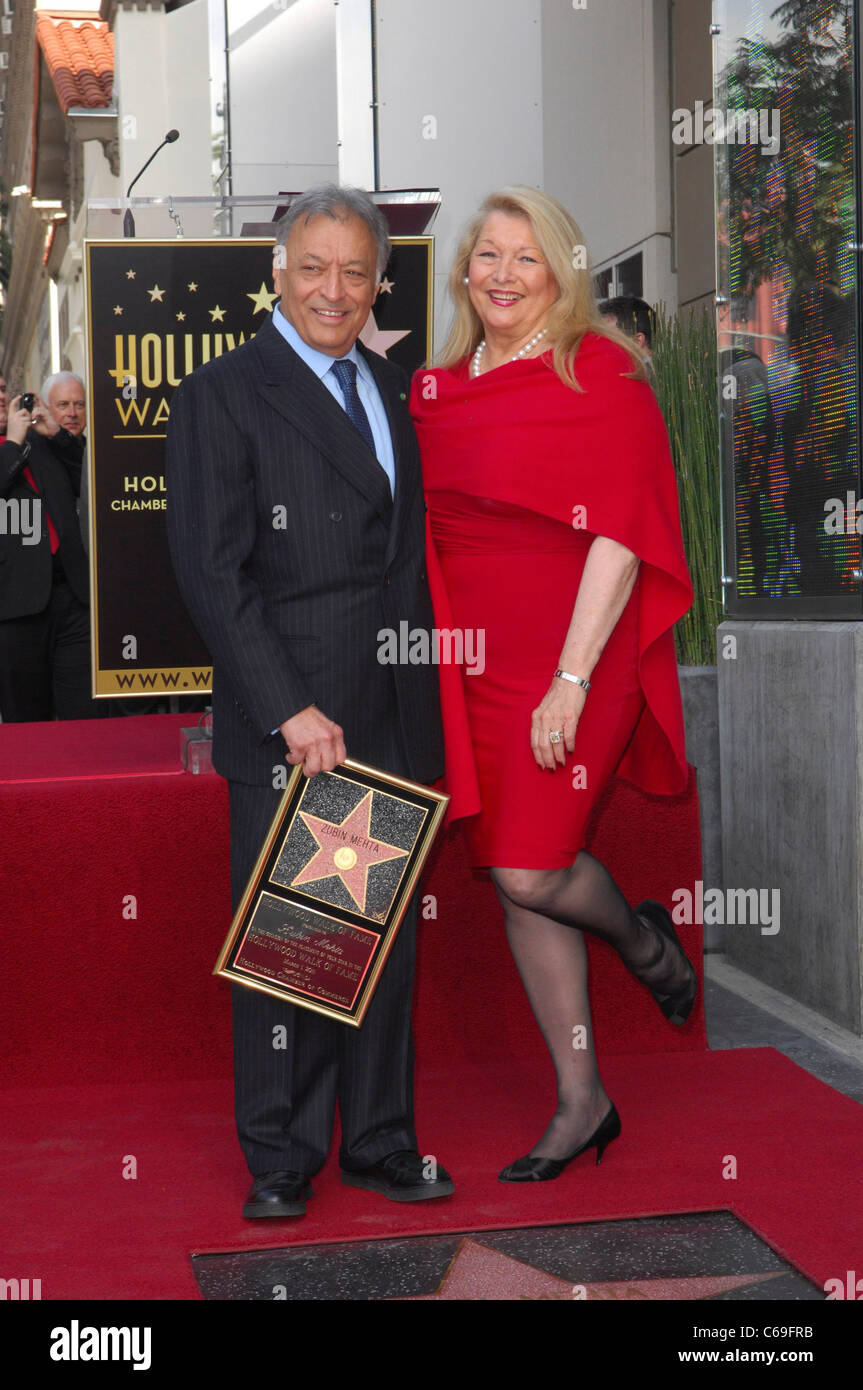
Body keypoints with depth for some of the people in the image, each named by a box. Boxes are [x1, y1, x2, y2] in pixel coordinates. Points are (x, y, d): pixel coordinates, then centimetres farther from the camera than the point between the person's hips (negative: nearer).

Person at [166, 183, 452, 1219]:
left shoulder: (393, 389, 16)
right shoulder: (220, 397, -3)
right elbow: (211, 573, -10)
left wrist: (430, 699, 7)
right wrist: (288, 709, -17)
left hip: (399, 716, 6)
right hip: (289, 726, -5)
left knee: (388, 935, 12)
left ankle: (380, 1142, 24)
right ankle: (280, 1159, 17)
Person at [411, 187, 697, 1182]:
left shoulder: (601, 376, -7)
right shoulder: (436, 388, 10)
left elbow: (619, 539, -13)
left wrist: (571, 681, -18)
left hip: (574, 661, -6)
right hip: (474, 664, 6)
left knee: (529, 872, -12)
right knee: (513, 880, 7)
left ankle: (643, 938, 23)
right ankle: (581, 1101, 21)